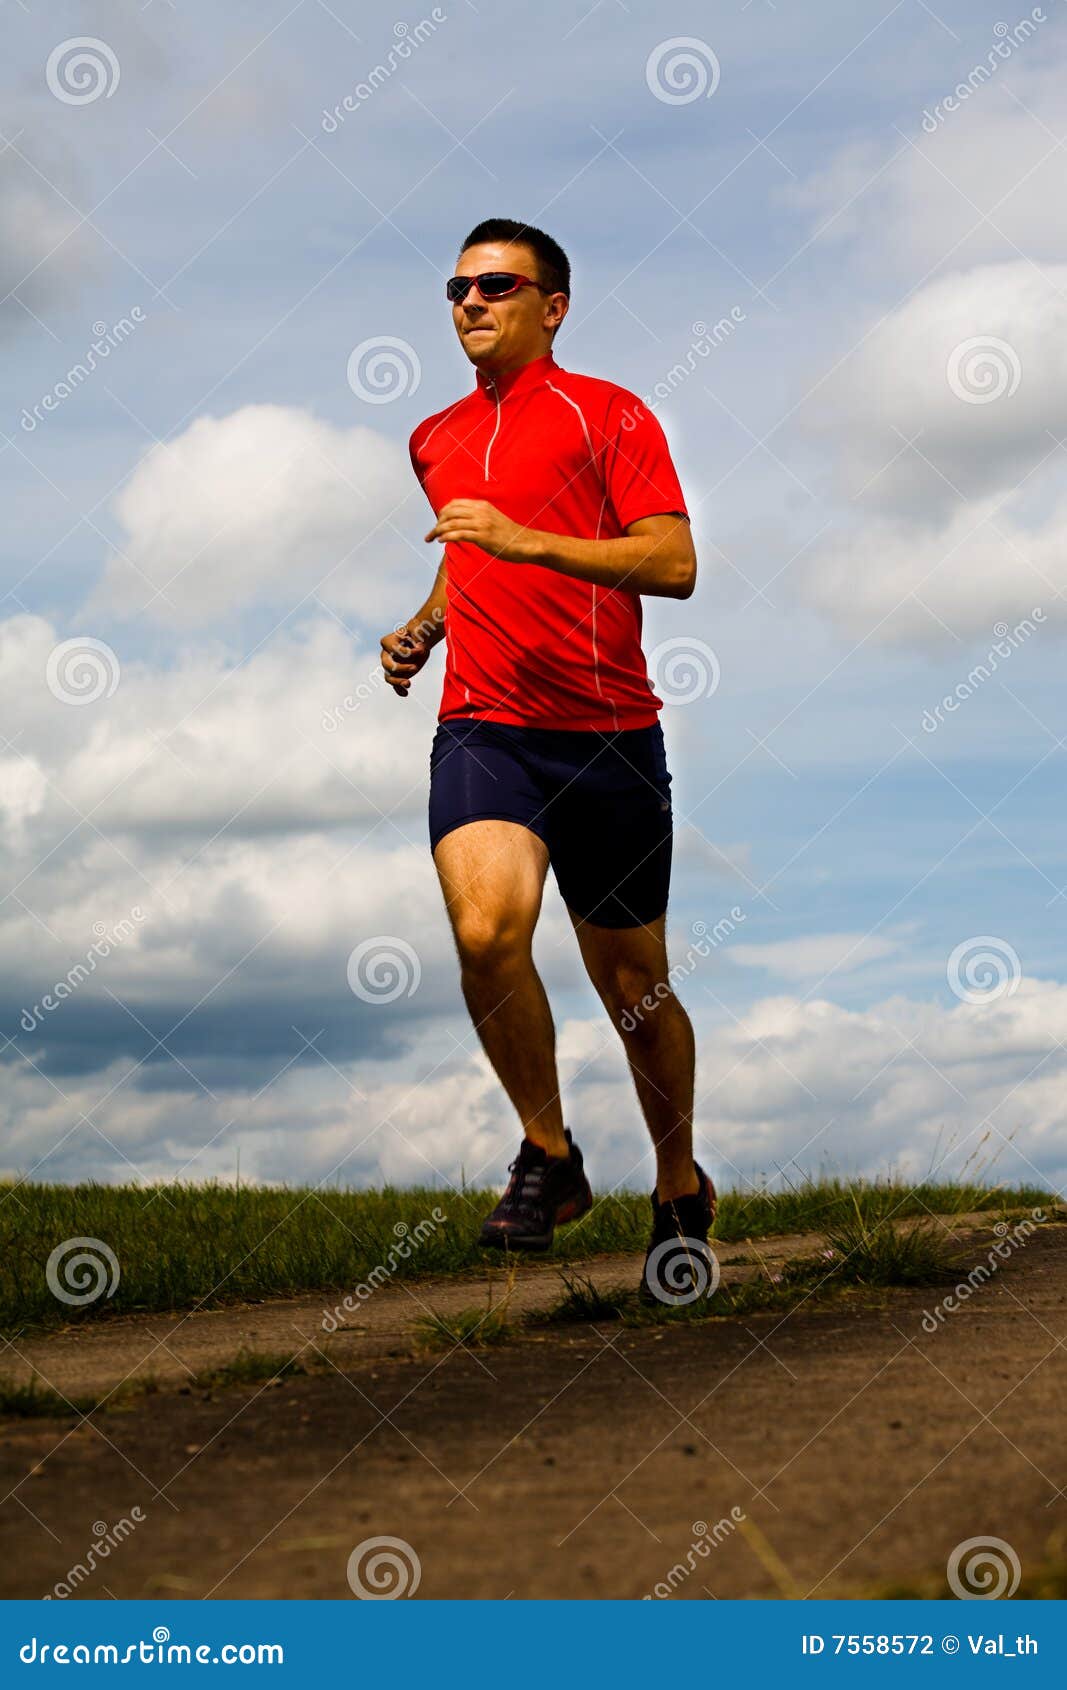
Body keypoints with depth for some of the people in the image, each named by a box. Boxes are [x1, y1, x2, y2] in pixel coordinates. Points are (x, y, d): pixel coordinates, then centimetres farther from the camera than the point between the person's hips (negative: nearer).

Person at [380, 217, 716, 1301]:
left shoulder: (608, 415, -1)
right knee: (487, 931, -25)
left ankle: (679, 1185, 30)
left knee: (634, 986, 7)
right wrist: (424, 626, 15)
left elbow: (674, 565, -11)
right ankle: (548, 1153, -6)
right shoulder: (435, 442, 17)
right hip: (481, 726, 3)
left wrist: (524, 539, -19)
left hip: (610, 737, -3)